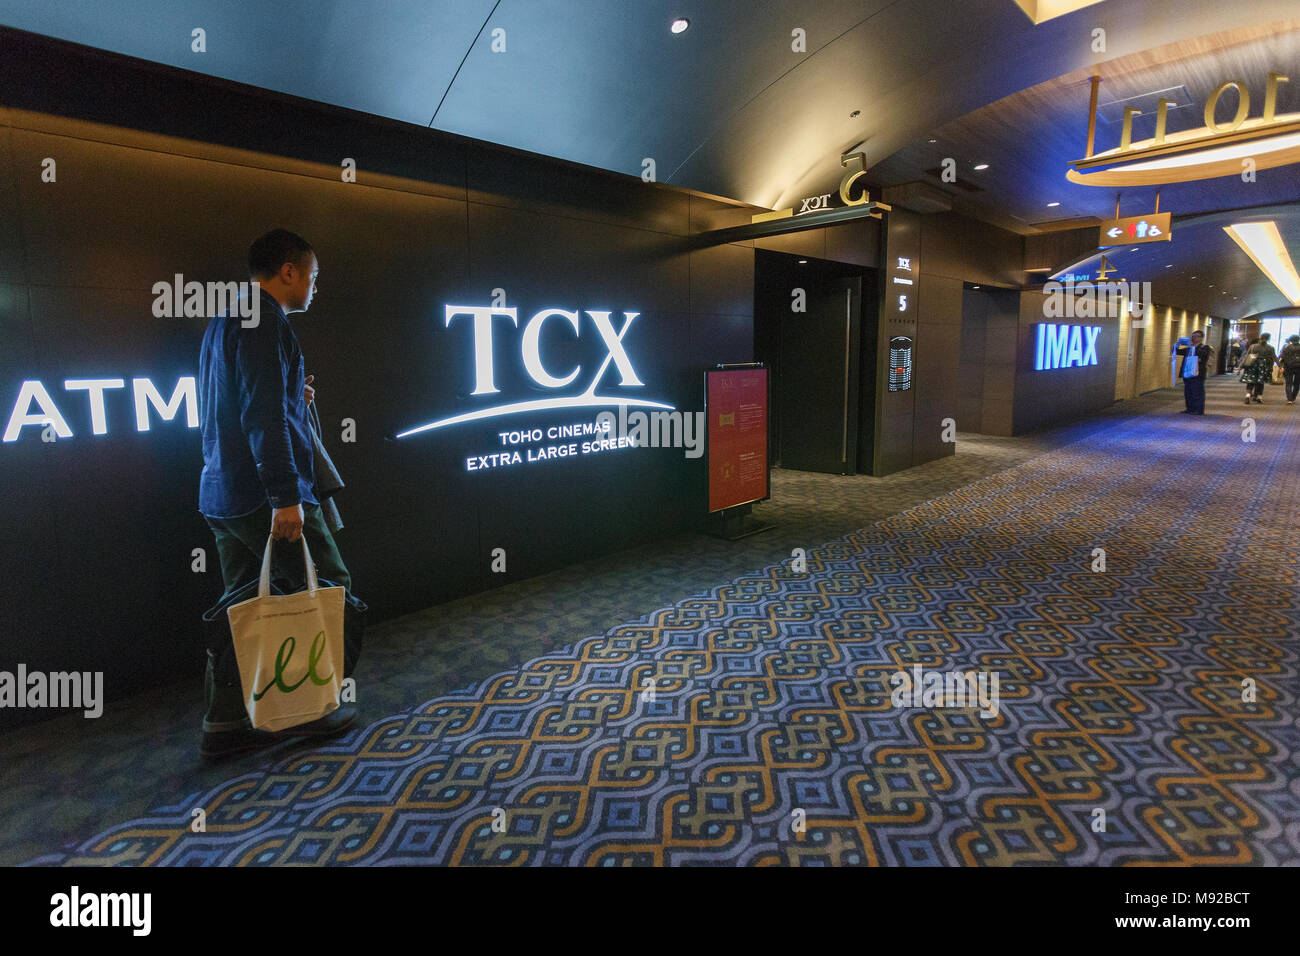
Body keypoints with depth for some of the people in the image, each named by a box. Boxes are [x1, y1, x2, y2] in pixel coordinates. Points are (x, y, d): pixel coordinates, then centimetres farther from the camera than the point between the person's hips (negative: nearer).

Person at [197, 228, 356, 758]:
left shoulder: (224, 321, 20)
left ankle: (224, 724, 22)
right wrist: (285, 496, -25)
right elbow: (265, 417, -22)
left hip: (223, 496, 10)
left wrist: (291, 394, 17)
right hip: (263, 495, -10)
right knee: (331, 589, 2)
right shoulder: (264, 322, -13)